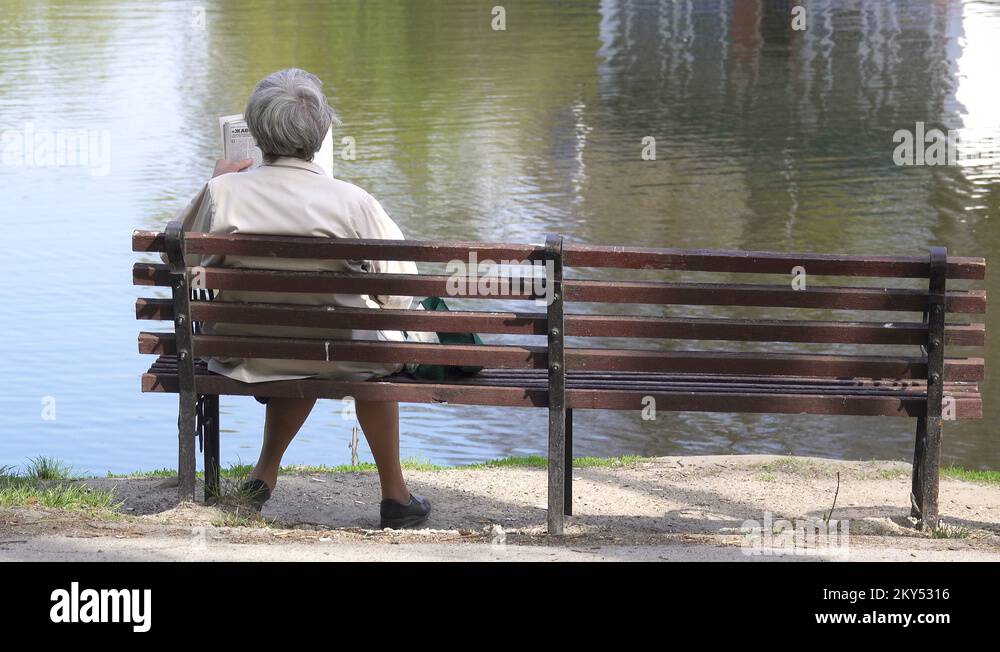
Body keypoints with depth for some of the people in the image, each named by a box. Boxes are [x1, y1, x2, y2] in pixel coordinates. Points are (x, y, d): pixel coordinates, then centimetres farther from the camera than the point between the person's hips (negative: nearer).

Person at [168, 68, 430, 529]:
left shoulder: (223, 193, -14)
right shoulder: (350, 201, -18)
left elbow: (181, 259, 5)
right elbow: (399, 295, -10)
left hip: (247, 354, 2)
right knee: (372, 349, 34)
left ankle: (265, 473, 36)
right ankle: (395, 495, 37)